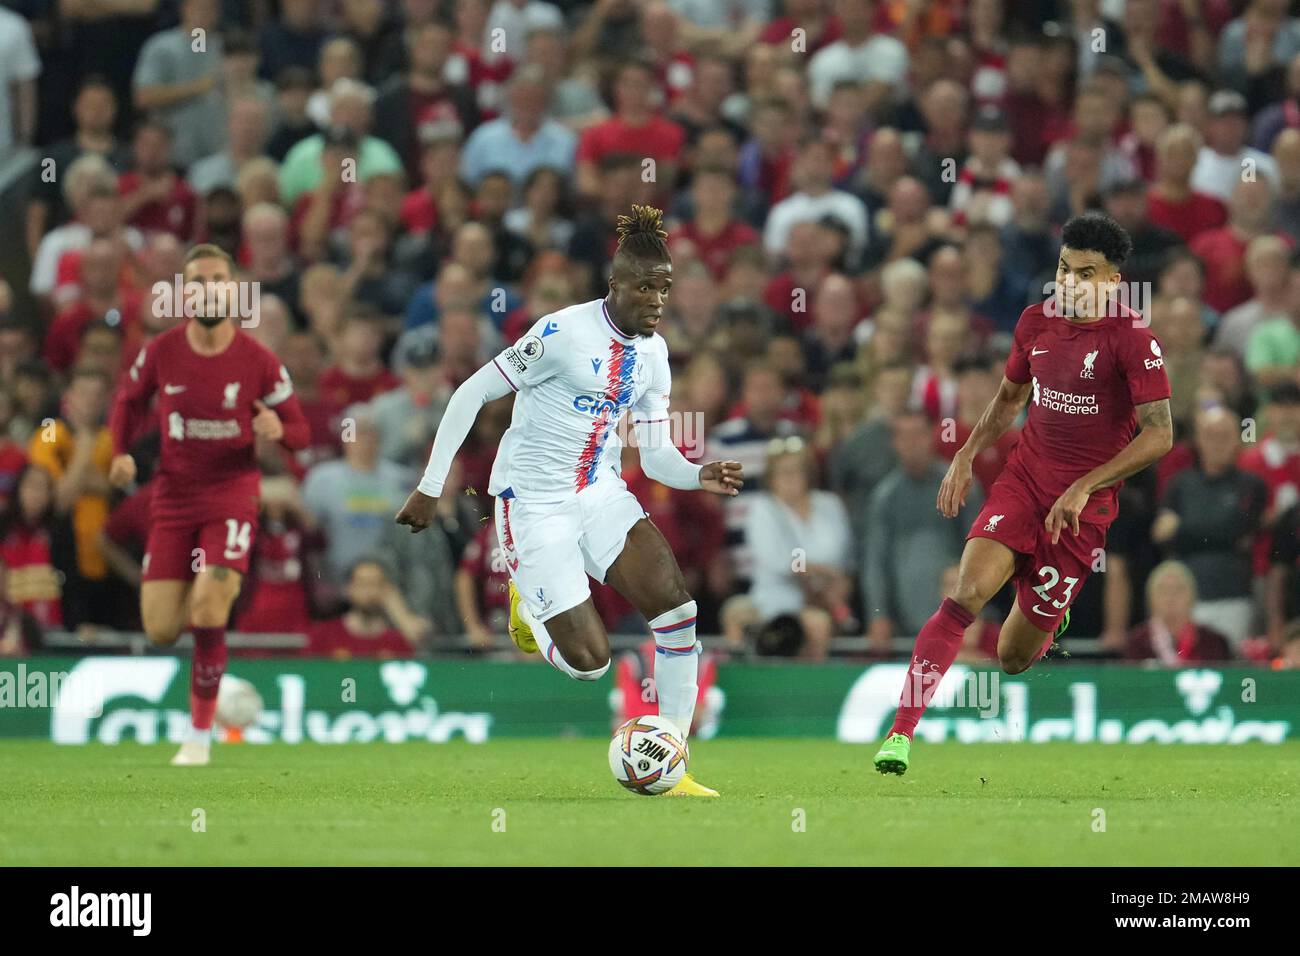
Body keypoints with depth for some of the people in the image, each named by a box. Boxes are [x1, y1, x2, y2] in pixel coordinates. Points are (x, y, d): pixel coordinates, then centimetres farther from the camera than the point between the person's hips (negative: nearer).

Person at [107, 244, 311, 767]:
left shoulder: (259, 361, -7)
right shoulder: (160, 352, -3)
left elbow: (299, 429, 2)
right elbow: (129, 401, 16)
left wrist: (278, 430, -23)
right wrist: (121, 453, -3)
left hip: (231, 495, -2)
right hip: (173, 497, 2)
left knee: (207, 617, -20)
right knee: (161, 631, -2)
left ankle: (200, 734, -3)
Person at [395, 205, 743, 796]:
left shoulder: (653, 353, 4)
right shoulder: (564, 332, -18)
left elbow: (656, 455, 7)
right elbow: (471, 393, -12)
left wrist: (699, 476, -16)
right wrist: (431, 488, -12)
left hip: (599, 492, 6)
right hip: (532, 504, -6)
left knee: (676, 605, -17)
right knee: (589, 661, -12)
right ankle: (528, 601, 23)